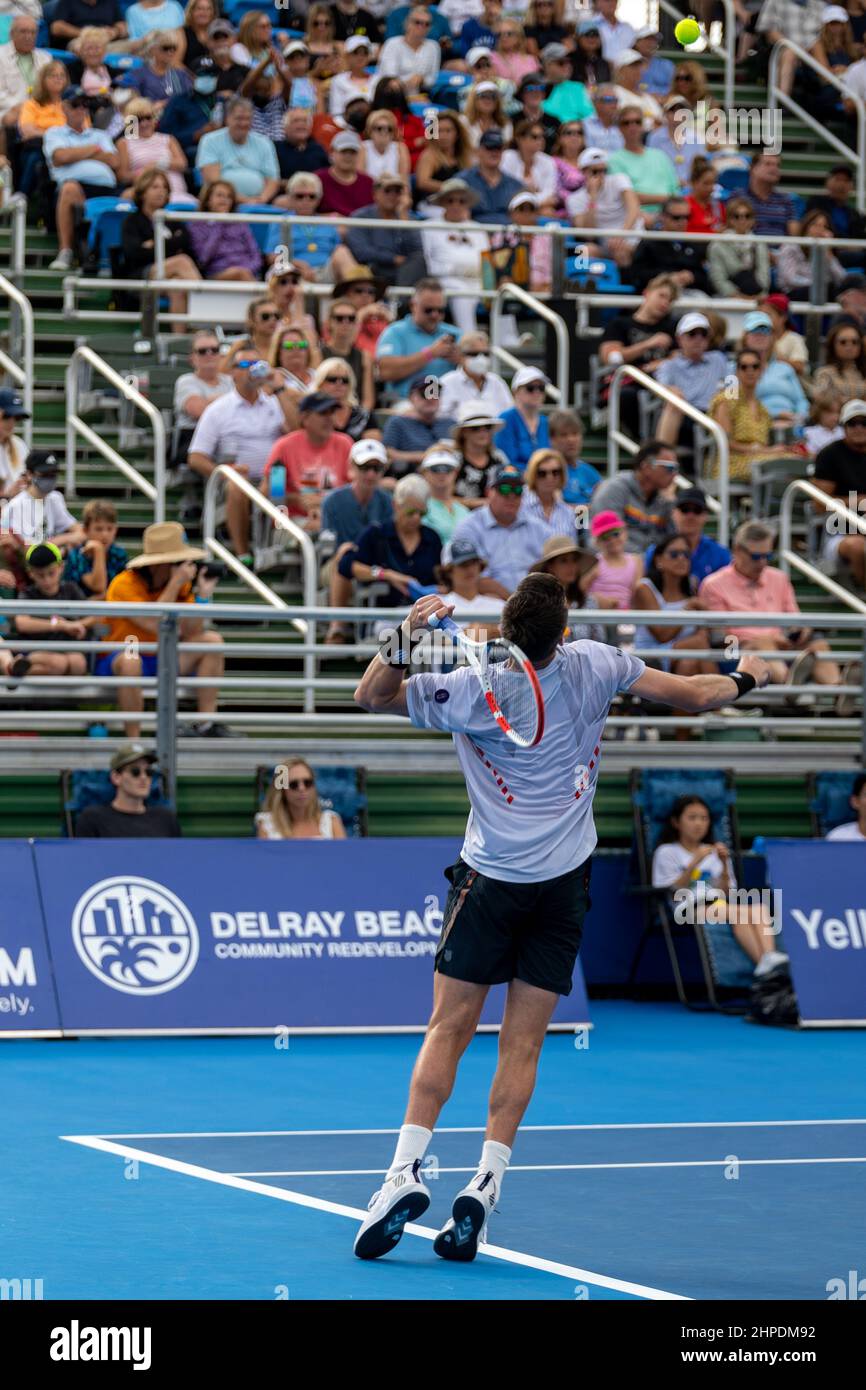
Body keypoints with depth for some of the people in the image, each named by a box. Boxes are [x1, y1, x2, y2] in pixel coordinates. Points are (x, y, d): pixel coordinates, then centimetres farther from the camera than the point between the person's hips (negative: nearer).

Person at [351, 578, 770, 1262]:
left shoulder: (473, 690, -14)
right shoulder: (594, 666, -7)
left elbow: (371, 695, -5)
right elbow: (694, 695, 4)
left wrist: (405, 636, -23)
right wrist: (746, 677, 24)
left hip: (491, 876, -2)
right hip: (564, 879, 2)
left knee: (449, 1032, 1)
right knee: (523, 1044, 2)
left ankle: (407, 1170, -8)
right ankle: (486, 1182, -6)